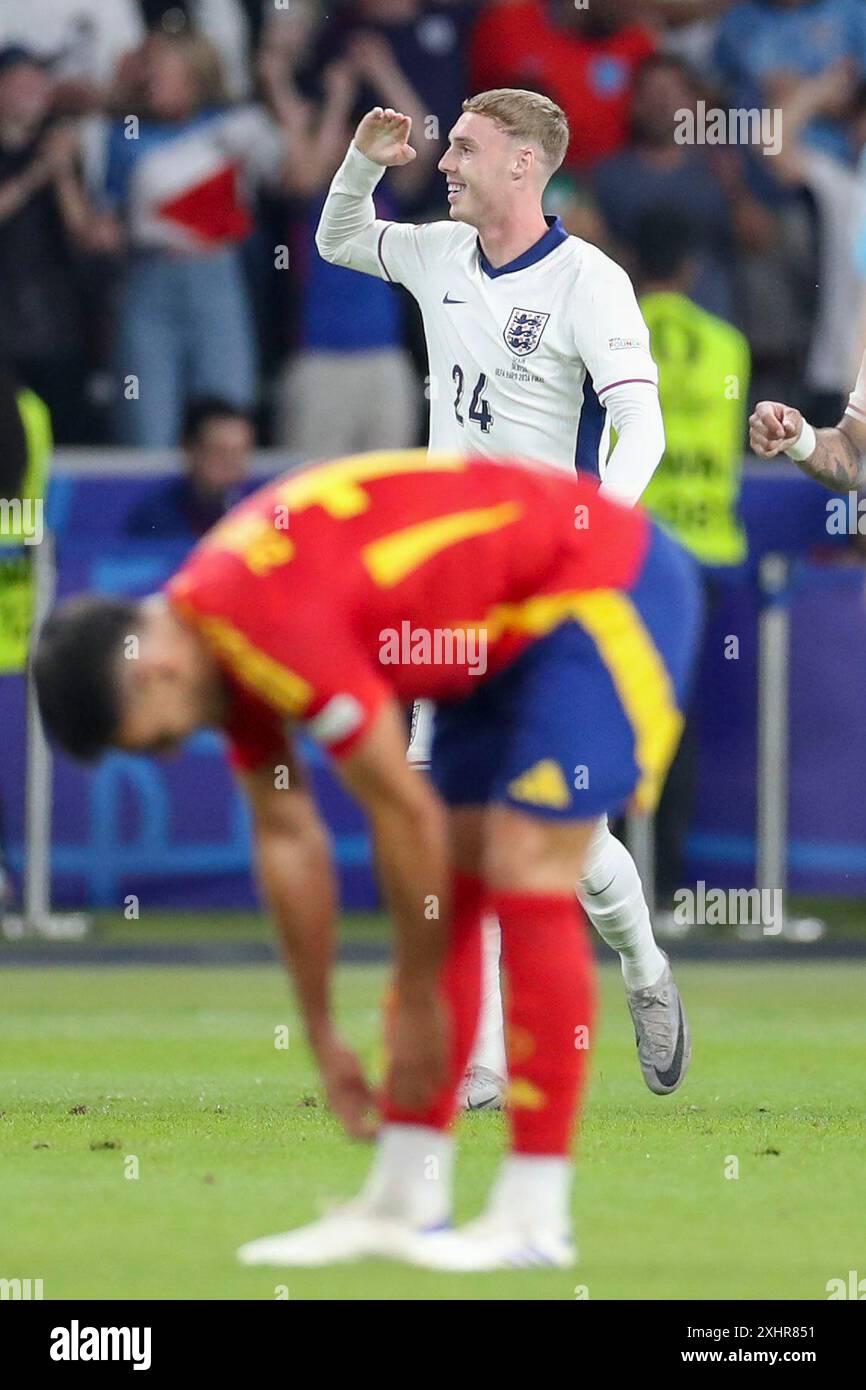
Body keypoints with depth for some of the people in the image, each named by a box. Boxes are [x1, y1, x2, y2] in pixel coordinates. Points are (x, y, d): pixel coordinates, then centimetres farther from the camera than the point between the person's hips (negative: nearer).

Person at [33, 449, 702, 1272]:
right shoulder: (224, 644, 1)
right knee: (447, 882, 6)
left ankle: (534, 1219, -11)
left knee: (524, 873, -14)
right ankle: (404, 1204, 8)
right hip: (520, 625, 10)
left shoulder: (278, 624, -29)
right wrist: (322, 1039, 12)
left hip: (603, 595, -10)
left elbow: (405, 814, -22)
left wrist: (417, 1004, -10)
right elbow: (286, 838, 10)